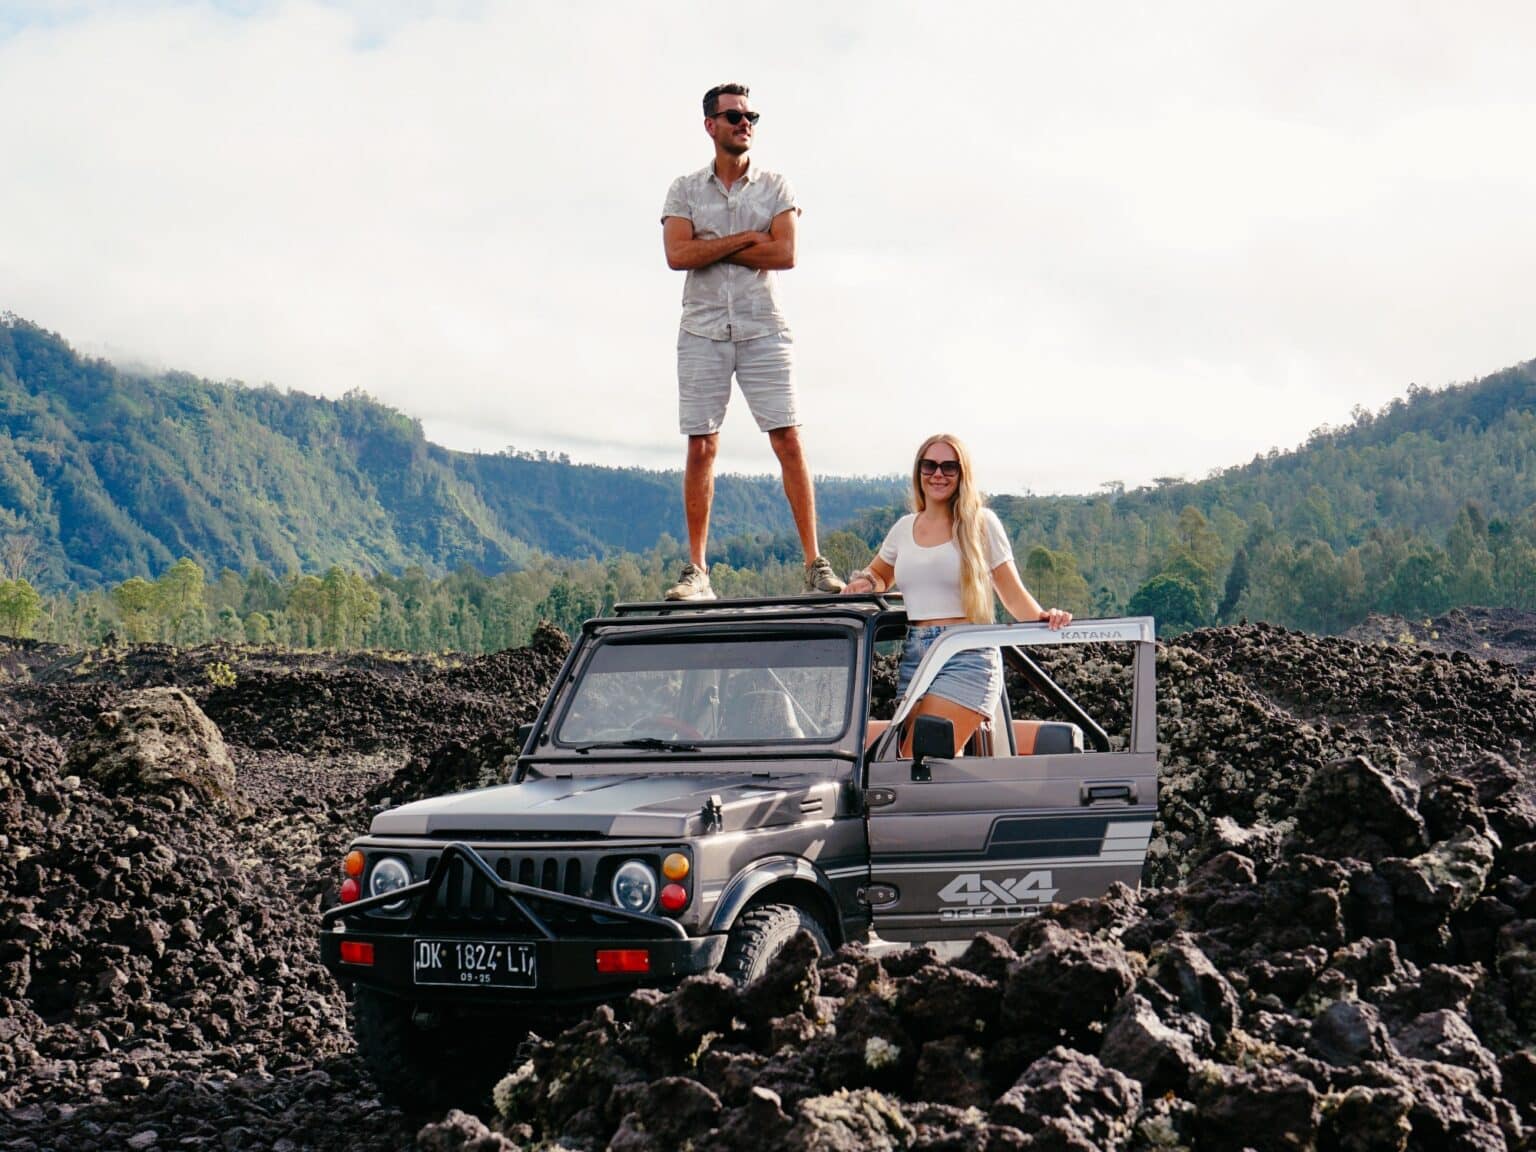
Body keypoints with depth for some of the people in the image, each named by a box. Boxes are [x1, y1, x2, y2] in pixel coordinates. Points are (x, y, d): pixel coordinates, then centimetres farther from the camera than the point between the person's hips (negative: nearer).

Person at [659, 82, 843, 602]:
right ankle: (696, 571, 2)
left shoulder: (775, 187, 9)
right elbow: (677, 255, -6)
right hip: (703, 331, 0)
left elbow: (785, 253, -6)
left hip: (763, 330, 0)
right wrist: (747, 238, -6)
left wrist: (711, 247, -6)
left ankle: (815, 563, -5)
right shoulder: (685, 189, 9)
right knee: (701, 447, -1)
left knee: (788, 441, -6)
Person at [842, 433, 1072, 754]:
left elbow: (1014, 595, 3)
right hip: (913, 657, 5)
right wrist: (863, 583, 10)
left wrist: (1043, 617, -17)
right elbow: (878, 575, 33)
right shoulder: (904, 528, 15)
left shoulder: (981, 523, 3)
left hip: (967, 658, -5)